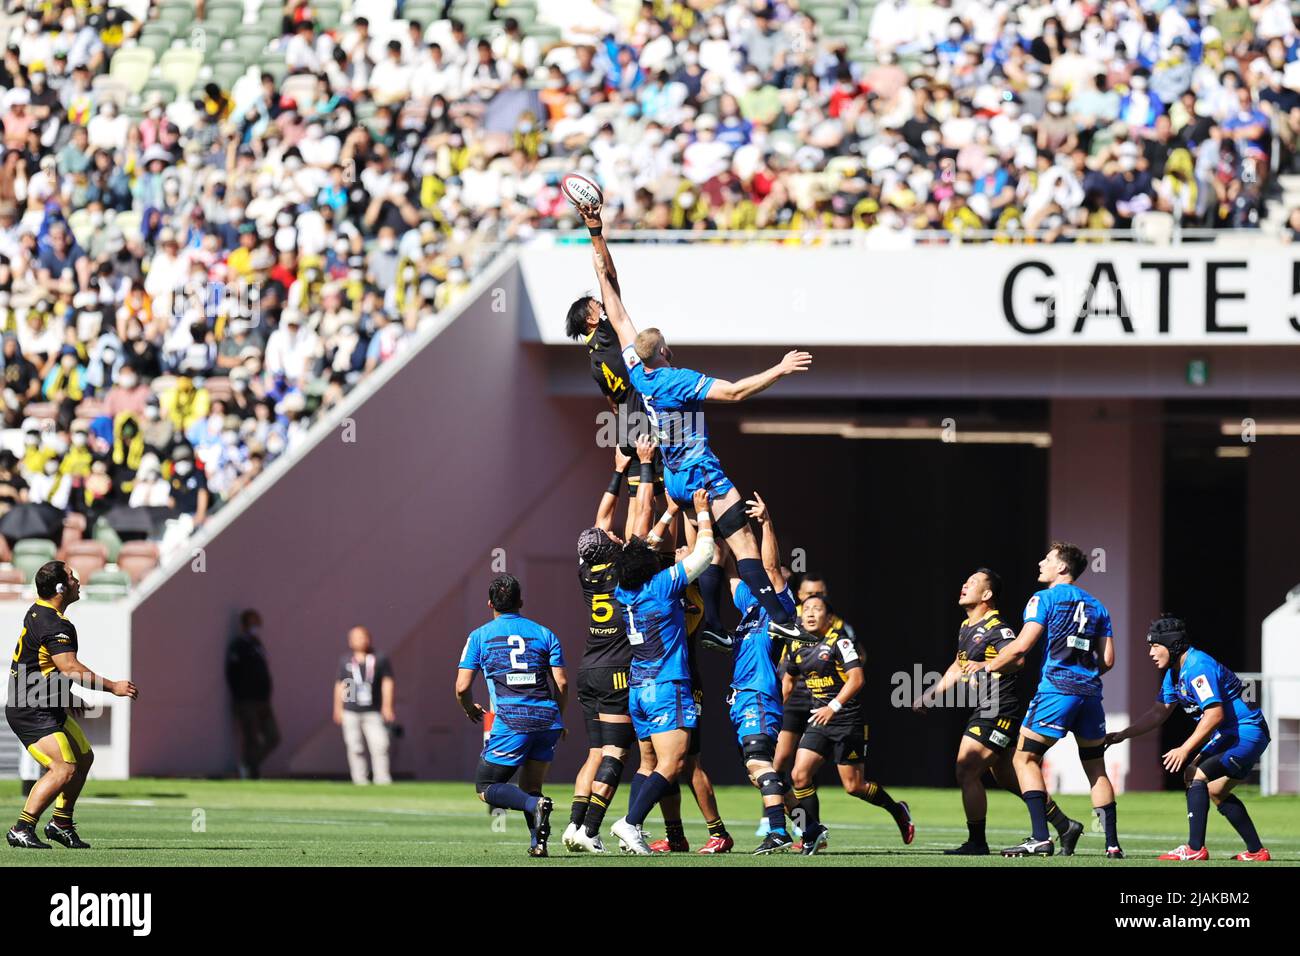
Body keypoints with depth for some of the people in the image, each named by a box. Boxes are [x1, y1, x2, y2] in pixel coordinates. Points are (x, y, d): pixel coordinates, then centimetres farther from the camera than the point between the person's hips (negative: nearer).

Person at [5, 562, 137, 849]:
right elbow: (70, 668, -31)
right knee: (65, 769, -19)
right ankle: (21, 830, -17)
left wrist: (65, 698, 31)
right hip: (31, 712, -11)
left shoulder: (38, 613, 11)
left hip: (49, 706, 11)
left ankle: (61, 823, 26)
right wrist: (112, 687, -25)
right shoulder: (53, 624, -23)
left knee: (83, 757, 18)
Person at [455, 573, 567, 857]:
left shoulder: (479, 636, 9)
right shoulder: (544, 634, 14)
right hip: (547, 720, 4)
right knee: (530, 788, 18)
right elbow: (561, 683, 6)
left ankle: (535, 805, -20)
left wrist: (470, 709, 25)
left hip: (510, 723, -4)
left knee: (486, 788, 6)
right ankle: (538, 842, -5)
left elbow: (462, 687, 4)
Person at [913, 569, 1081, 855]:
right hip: (984, 712, 10)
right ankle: (1065, 826, 18)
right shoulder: (966, 627, 17)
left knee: (967, 773, -10)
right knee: (1007, 778, 13)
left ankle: (976, 843, -2)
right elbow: (958, 667, 30)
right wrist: (931, 695, 29)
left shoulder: (996, 629, -14)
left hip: (997, 711, -10)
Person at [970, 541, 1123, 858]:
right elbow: (1107, 660, 14)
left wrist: (986, 666, 4)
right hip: (1090, 693, 6)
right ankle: (1112, 844, 9)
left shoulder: (1045, 599, 0)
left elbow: (1021, 647, -9)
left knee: (1025, 758, 0)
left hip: (1057, 689, -6)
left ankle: (1041, 838, -12)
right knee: (1096, 768, 14)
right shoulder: (1096, 606, 17)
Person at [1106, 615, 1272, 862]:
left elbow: (1215, 714, -30)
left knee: (1197, 775, -20)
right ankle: (1256, 851, 21)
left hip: (1247, 732, -11)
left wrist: (1185, 749, -29)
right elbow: (1159, 713, 19)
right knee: (1216, 791, 17)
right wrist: (1121, 735, 11)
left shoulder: (1198, 667, -22)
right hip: (1228, 735, 11)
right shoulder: (1174, 673, 10)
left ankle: (1196, 849, -23)